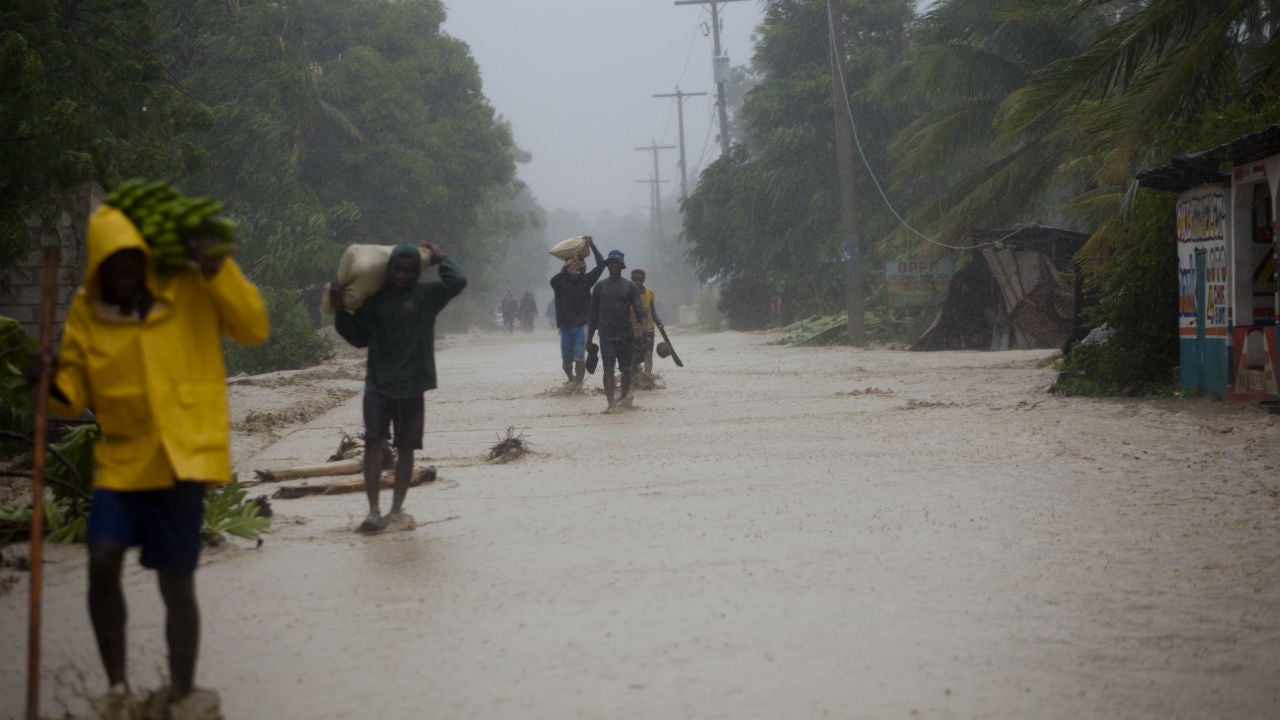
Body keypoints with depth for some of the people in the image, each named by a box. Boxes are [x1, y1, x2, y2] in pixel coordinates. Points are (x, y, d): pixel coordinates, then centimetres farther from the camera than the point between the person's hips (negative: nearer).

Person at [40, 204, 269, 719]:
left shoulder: (192, 293, -2)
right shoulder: (87, 312, 3)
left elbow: (254, 328, -8)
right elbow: (74, 391, 8)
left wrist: (217, 270, -17)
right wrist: (52, 384, -15)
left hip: (183, 458, -2)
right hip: (122, 459, 2)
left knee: (176, 584, 1)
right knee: (102, 564, -14)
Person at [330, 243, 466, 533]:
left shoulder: (427, 295, 2)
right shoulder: (374, 298, 5)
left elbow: (457, 281, -15)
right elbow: (359, 338, 12)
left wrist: (439, 258, 0)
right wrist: (340, 311, 0)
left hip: (411, 385, 0)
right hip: (378, 382, 0)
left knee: (406, 447, 7)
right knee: (373, 442, -13)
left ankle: (397, 508, 18)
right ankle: (373, 511, -14)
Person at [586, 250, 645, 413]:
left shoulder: (629, 286, 5)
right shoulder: (600, 286, 6)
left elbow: (638, 308, -3)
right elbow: (593, 313, 10)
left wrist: (643, 323, -22)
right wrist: (590, 337, 9)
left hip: (625, 334, 1)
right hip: (606, 334, -1)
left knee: (625, 369, 10)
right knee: (608, 368, -12)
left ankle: (624, 395, 33)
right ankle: (611, 403, -16)